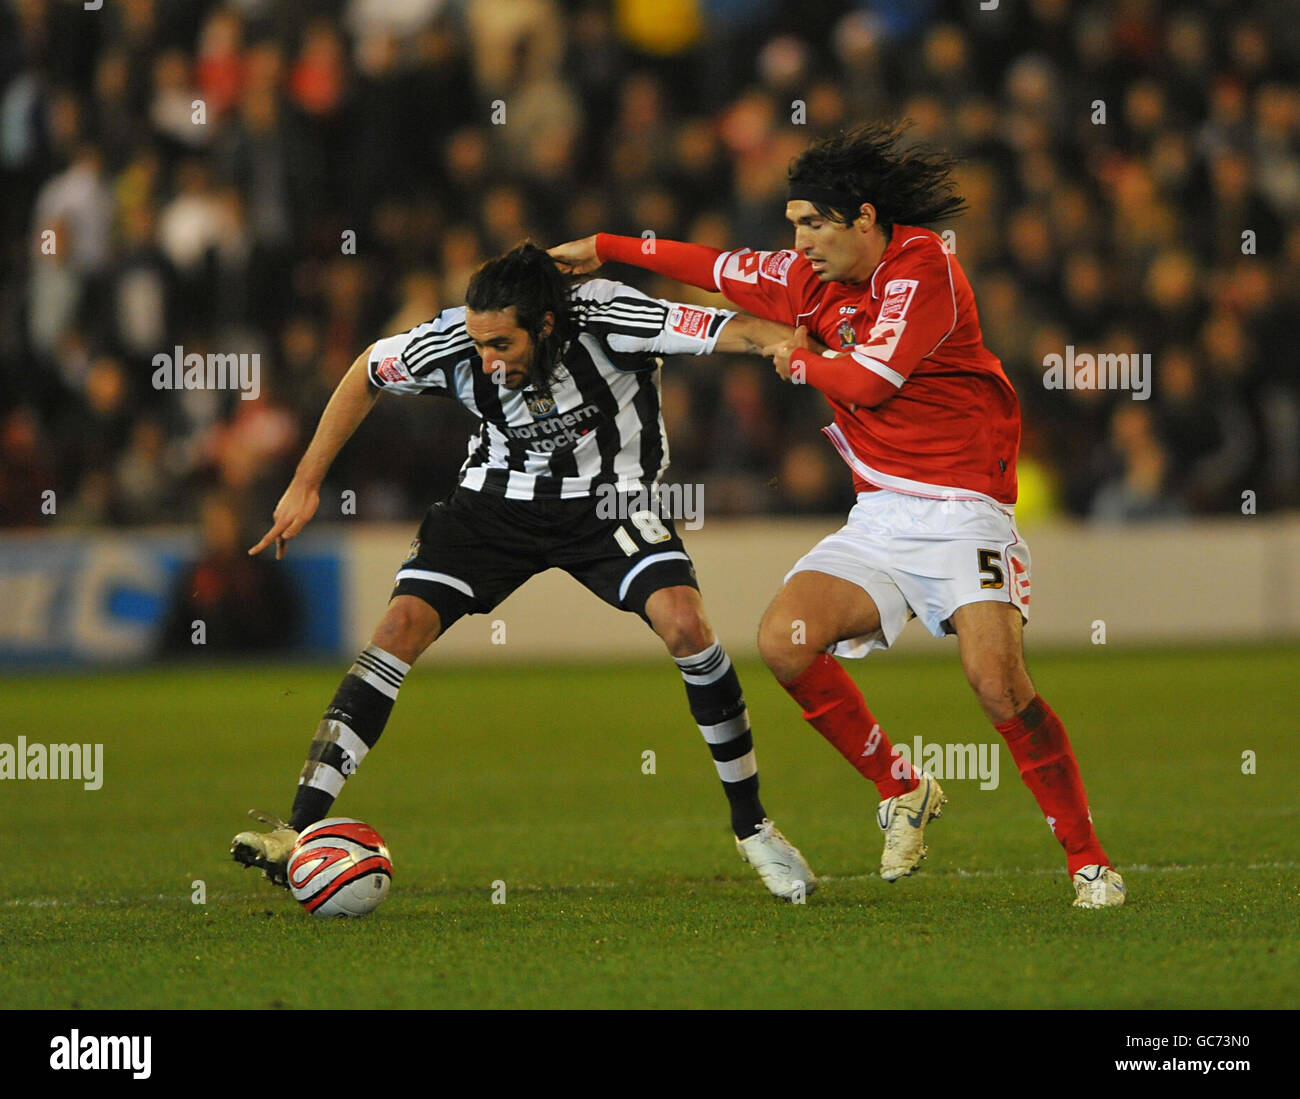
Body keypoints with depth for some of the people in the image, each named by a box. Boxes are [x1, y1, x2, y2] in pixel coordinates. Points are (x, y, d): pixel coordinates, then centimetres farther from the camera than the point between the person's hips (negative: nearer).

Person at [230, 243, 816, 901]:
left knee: (684, 622, -25)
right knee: (404, 624, -17)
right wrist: (306, 485, 1)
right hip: (501, 497, 2)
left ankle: (751, 825, -7)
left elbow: (738, 330, -34)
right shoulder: (454, 342, -21)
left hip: (609, 501, -2)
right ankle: (301, 831, -16)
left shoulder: (606, 319, -29)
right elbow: (367, 372, -1)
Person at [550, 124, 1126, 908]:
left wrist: (800, 360, 0)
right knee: (784, 639, -15)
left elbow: (869, 380, -19)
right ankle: (902, 790, 4)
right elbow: (723, 269, 24)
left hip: (962, 511, -7)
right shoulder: (815, 281, 10)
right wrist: (605, 249, 30)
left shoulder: (923, 266, -12)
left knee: (1000, 685, -23)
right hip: (880, 519, 7)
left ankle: (1088, 858, -8)